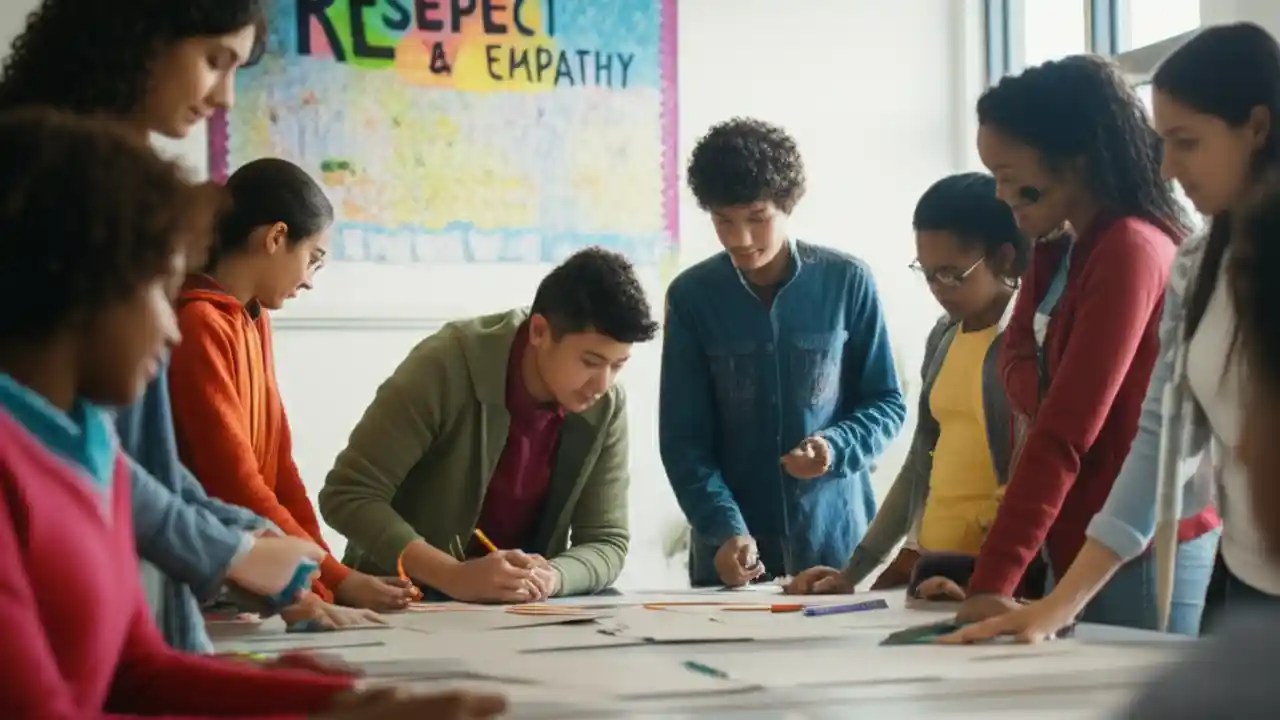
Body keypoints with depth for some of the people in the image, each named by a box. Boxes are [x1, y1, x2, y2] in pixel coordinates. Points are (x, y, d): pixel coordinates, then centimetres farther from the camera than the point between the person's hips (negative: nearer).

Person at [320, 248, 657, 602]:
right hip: (405, 603, -3)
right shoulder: (447, 366, -19)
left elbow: (607, 543, -3)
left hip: (519, 612, 3)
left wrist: (548, 577, -25)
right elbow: (347, 496, -19)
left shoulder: (606, 407, -7)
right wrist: (454, 576, -31)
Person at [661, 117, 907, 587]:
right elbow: (682, 439, -4)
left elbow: (888, 404, 3)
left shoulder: (847, 283, -5)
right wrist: (724, 529, -18)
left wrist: (836, 446, -16)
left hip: (836, 544, 0)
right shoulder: (692, 296, -3)